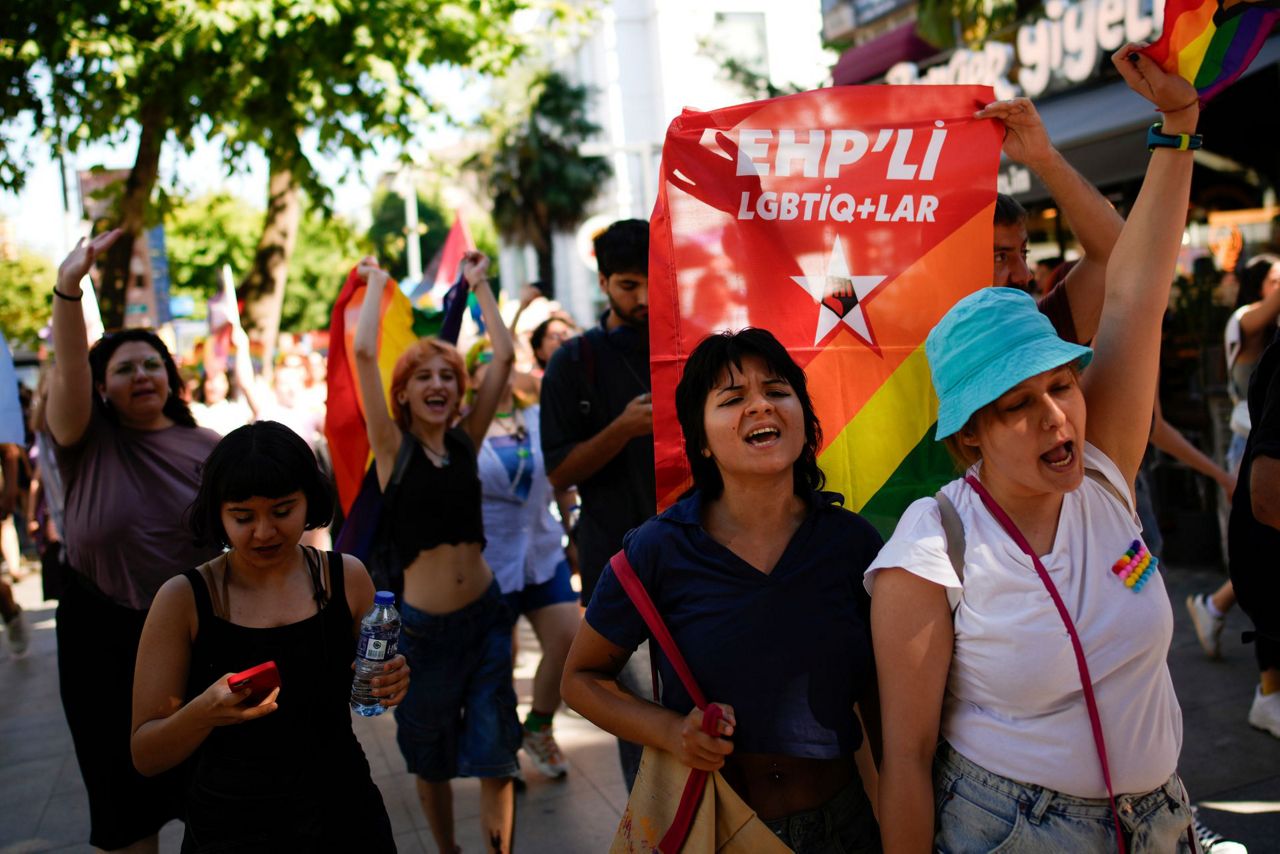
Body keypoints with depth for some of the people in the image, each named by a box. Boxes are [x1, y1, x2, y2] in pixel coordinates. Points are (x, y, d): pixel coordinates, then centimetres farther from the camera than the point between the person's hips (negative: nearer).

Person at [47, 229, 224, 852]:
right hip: (102, 636, -1)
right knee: (124, 790, 10)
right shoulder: (87, 442, -4)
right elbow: (68, 365, -22)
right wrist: (68, 288, -39)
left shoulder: (206, 450, 0)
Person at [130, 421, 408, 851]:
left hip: (343, 815, 2)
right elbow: (146, 756, -10)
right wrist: (206, 712, -29)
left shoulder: (347, 577, -5)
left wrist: (389, 684, -11)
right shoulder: (183, 599, -11)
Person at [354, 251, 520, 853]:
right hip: (423, 625, -2)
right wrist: (377, 284, -1)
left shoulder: (465, 440, 4)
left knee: (494, 757, -2)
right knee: (430, 761, 15)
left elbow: (504, 356, 1)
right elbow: (363, 353, -14)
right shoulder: (393, 447, -4)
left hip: (485, 616, 2)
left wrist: (478, 284, 9)